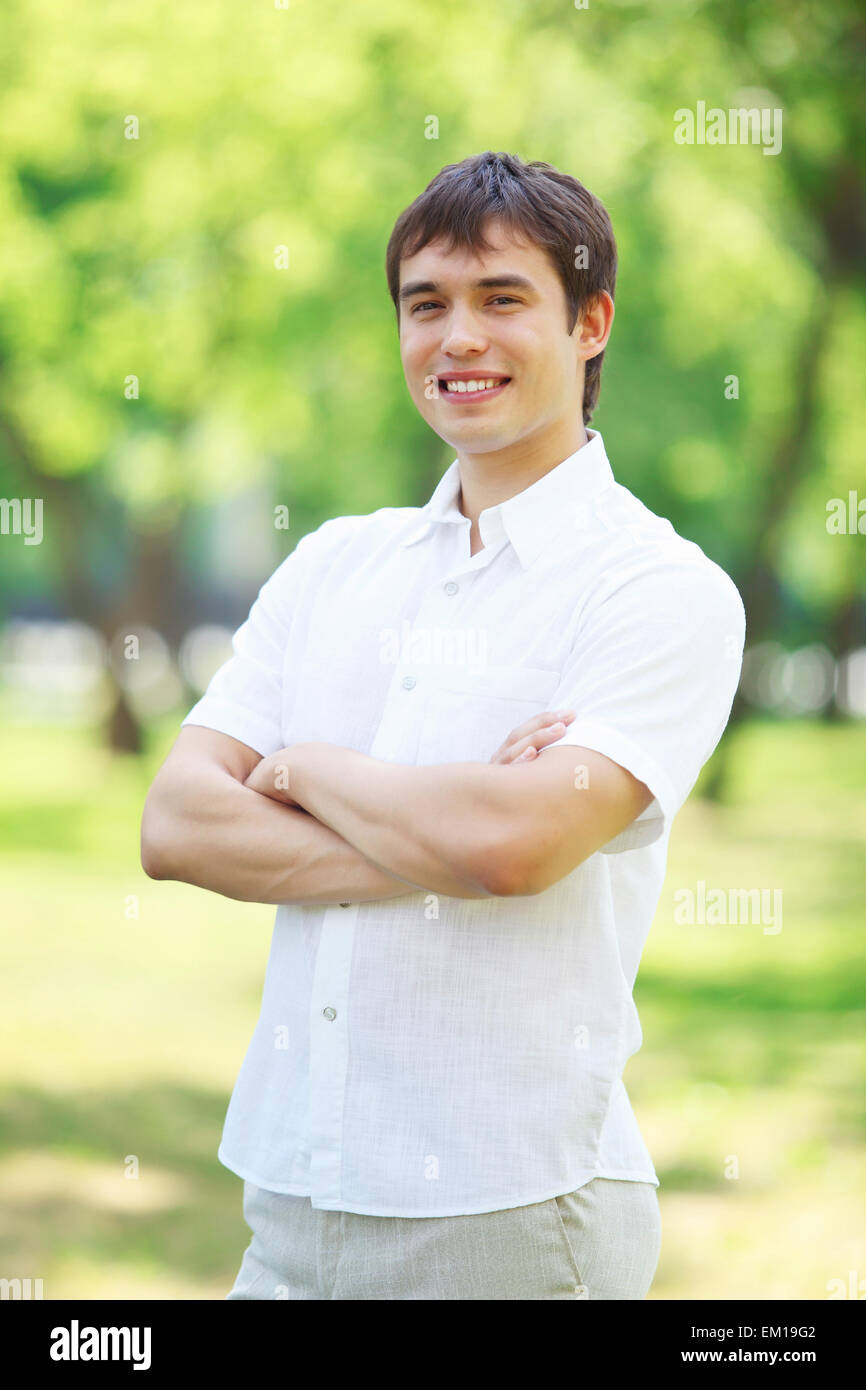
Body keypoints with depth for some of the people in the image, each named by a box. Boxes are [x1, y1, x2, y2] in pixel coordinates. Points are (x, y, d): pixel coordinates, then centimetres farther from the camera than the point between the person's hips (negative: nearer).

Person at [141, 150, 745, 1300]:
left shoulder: (666, 591, -7)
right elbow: (174, 825, 0)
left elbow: (513, 844, -21)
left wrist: (304, 769, -4)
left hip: (510, 1212, -5)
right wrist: (437, 846, -13)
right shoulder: (333, 567, 10)